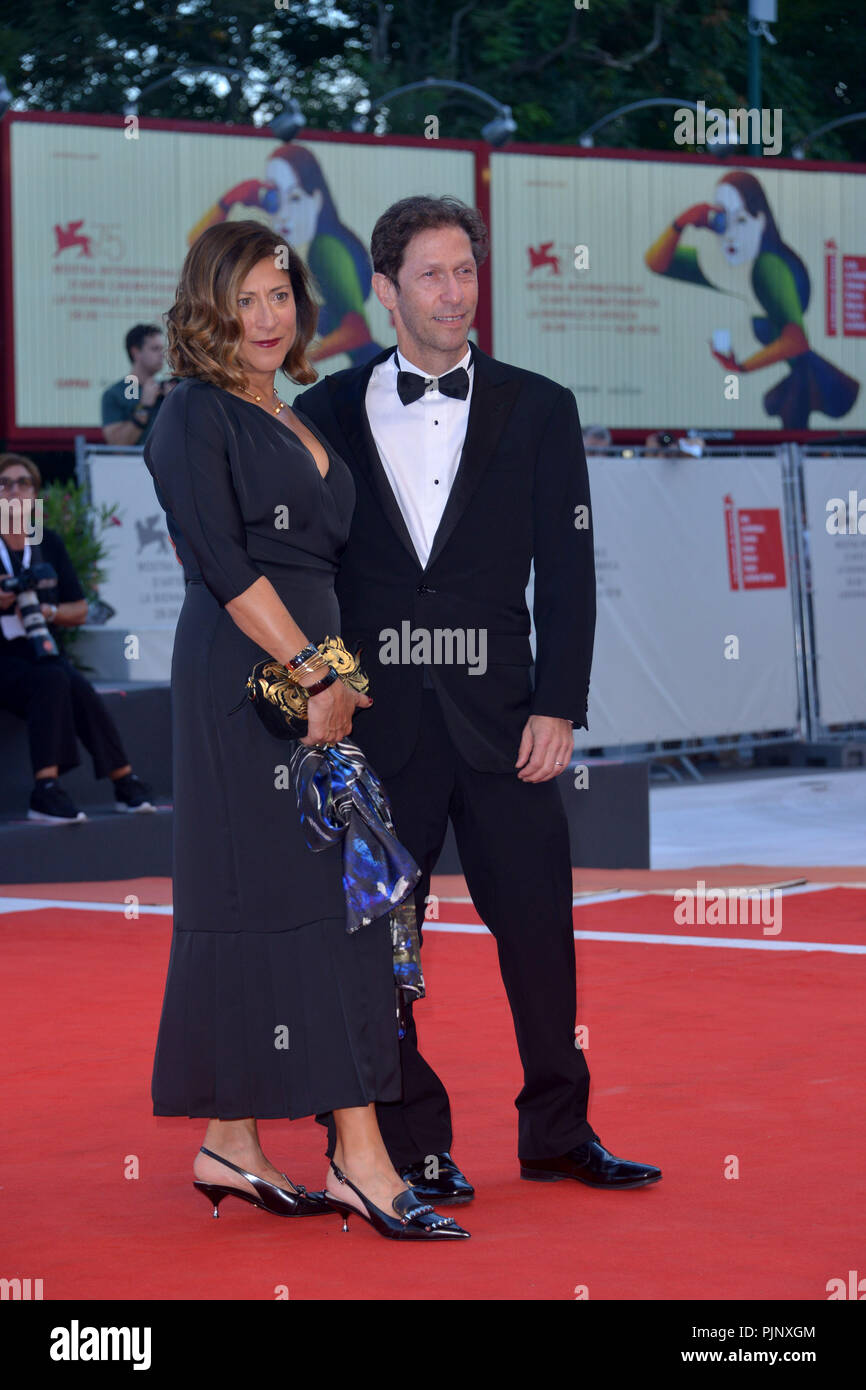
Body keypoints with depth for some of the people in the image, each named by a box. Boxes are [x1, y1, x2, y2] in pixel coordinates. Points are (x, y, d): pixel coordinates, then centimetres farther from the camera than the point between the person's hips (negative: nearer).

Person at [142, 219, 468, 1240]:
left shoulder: (292, 421, 19)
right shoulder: (196, 417, -6)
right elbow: (225, 566, -15)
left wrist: (335, 675, 11)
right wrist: (315, 676, -17)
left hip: (309, 670, 8)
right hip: (245, 672, -8)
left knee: (256, 902, 8)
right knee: (317, 897, -12)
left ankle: (231, 1146, 11)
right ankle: (359, 1158, -14)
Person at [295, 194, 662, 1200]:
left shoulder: (537, 410, 7)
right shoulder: (331, 412, 6)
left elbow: (567, 570, 3)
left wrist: (557, 706, -5)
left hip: (497, 714, 1)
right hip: (375, 718, 0)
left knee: (537, 920, 3)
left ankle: (556, 1132, 16)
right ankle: (411, 1144, 13)